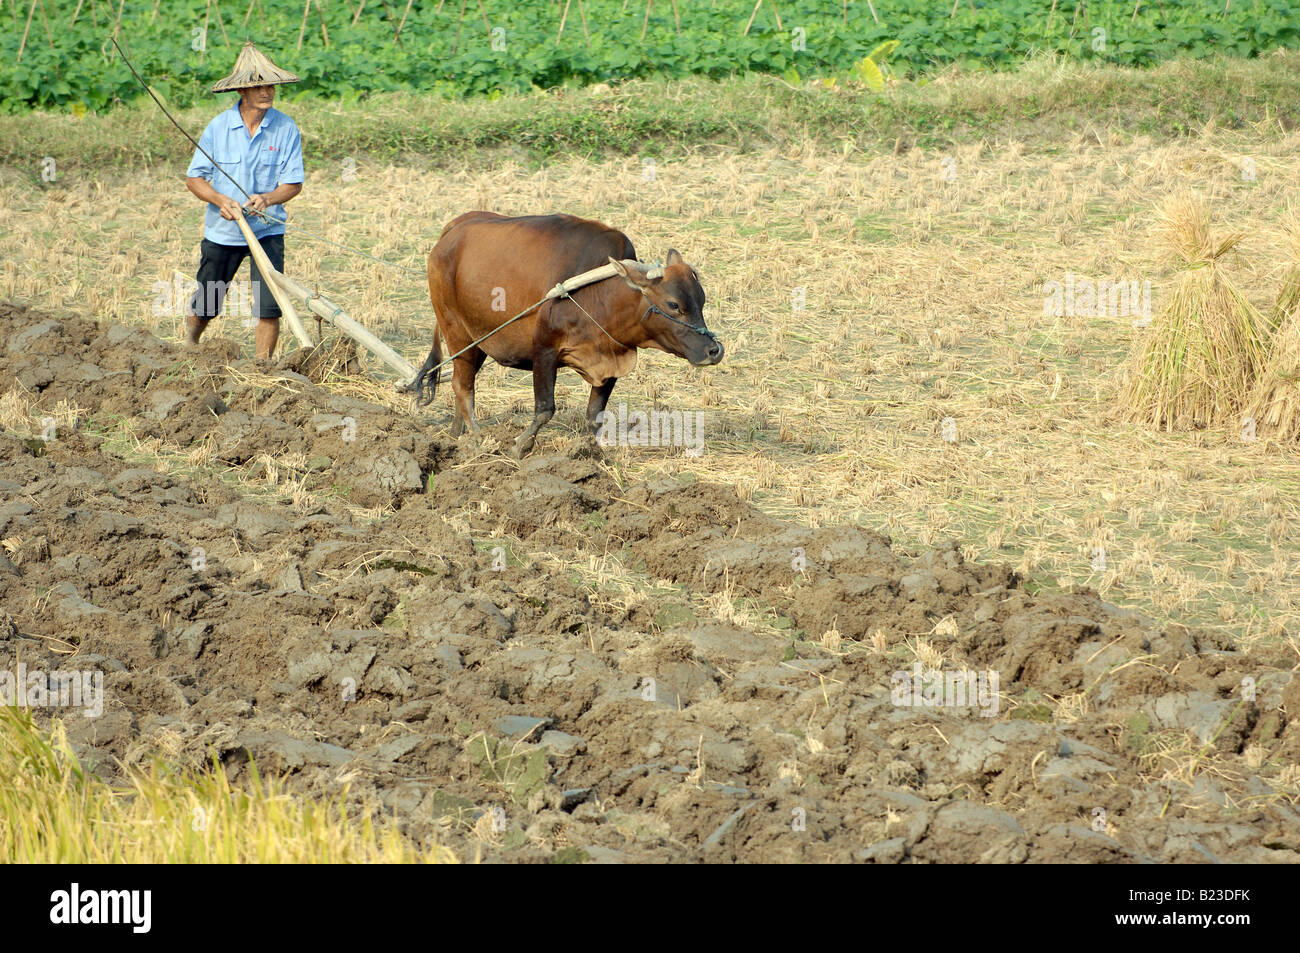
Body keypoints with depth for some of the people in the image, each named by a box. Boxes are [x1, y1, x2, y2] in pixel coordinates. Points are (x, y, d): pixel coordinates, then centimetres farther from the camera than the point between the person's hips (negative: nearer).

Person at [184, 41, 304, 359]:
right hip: (222, 232, 1)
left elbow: (293, 183, -6)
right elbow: (194, 178, -2)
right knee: (207, 305, 12)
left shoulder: (286, 129, -8)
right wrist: (221, 200, -21)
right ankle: (189, 343, 43)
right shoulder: (219, 127, -7)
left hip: (267, 231, -1)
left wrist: (266, 199, -26)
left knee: (269, 306, -13)